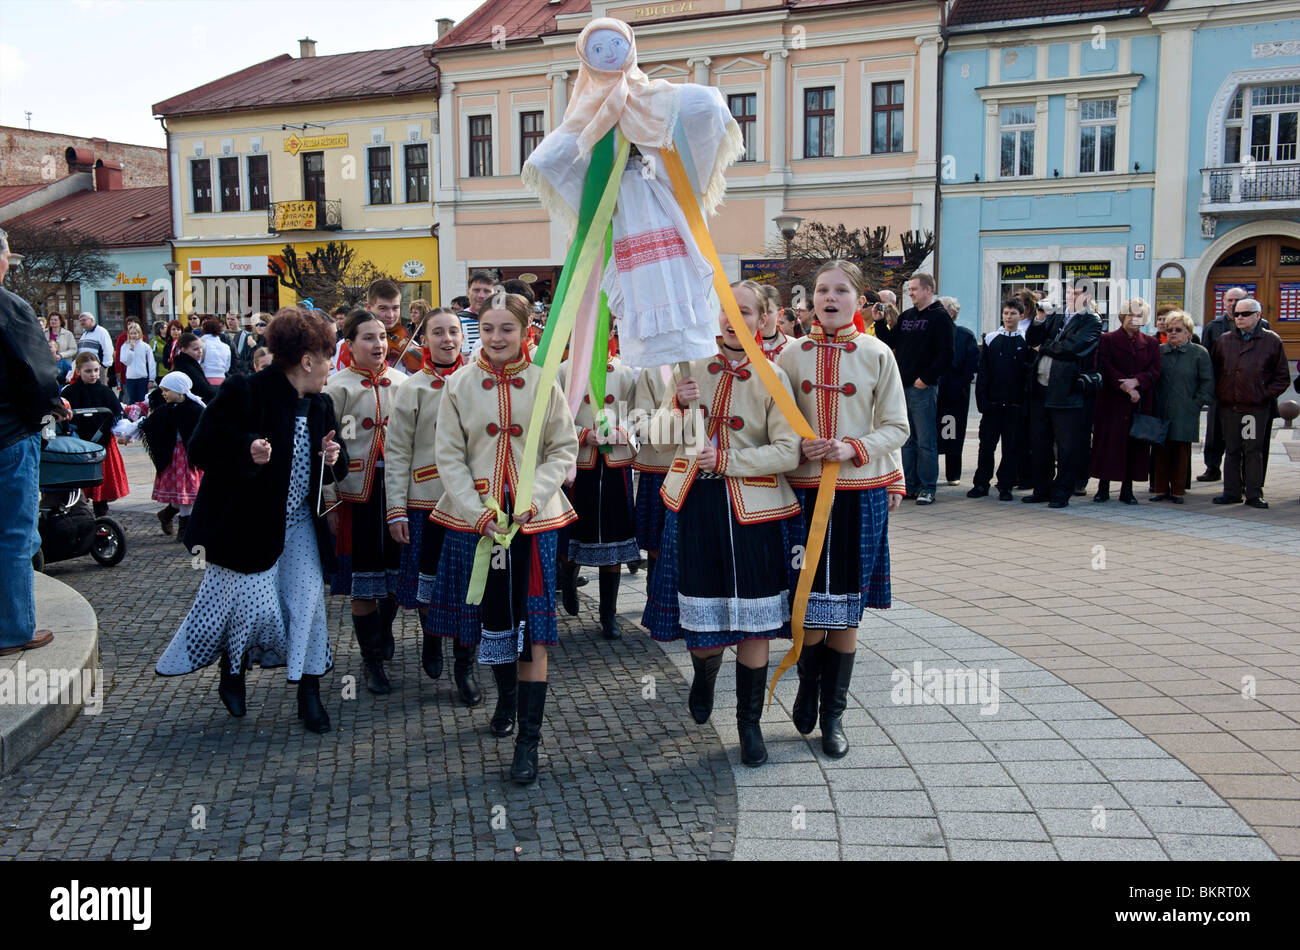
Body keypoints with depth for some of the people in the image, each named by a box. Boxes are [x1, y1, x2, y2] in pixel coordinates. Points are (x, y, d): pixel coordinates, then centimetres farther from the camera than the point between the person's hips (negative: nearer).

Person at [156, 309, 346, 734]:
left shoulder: (320, 407, 8)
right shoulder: (244, 393, -15)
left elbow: (327, 471, 17)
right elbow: (201, 449, -17)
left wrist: (333, 459, -7)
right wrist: (246, 451, -33)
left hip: (299, 526, 6)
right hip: (246, 525, -6)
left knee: (308, 602, 0)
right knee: (256, 606, -3)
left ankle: (308, 693, 12)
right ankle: (232, 674, 27)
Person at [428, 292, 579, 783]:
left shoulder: (543, 383, -1)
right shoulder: (460, 384, 1)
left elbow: (565, 449, 2)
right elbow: (448, 456, 1)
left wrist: (532, 497, -12)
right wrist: (480, 512, -10)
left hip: (533, 519, -1)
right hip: (474, 518, 2)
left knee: (532, 628, -5)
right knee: (491, 617, 14)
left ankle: (528, 739, 0)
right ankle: (506, 695, 42)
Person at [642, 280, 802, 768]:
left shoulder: (773, 378, -2)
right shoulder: (690, 367, 6)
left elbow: (788, 453, -9)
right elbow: (663, 439, 3)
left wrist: (725, 459, -16)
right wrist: (679, 406, -16)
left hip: (753, 508, -2)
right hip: (695, 503, 2)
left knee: (753, 619, 1)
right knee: (701, 611, 10)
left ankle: (750, 722, 16)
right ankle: (704, 674, 44)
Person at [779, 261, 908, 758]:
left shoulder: (877, 354, 2)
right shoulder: (793, 355, 5)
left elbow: (896, 427, 2)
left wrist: (854, 448, -14)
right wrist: (799, 447, -11)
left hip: (861, 494, 0)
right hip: (805, 491, 1)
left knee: (847, 609, 5)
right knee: (809, 605, -1)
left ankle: (833, 714, 19)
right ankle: (808, 684, 30)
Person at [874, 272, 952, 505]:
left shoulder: (939, 317, -5)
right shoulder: (906, 316, 15)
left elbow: (946, 354, -12)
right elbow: (890, 342, 17)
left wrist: (926, 378, -15)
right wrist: (880, 322, 5)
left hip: (923, 389, -7)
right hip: (903, 387, 7)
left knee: (926, 441, -3)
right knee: (907, 440, 11)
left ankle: (928, 488, 4)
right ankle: (910, 485, 19)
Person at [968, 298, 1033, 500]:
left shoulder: (1026, 342, 4)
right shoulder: (991, 339, 7)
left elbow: (1030, 374, 2)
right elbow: (983, 373, 4)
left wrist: (1026, 403, -5)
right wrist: (982, 401, -5)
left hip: (1015, 405, -1)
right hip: (993, 403, 1)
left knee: (1011, 446, 3)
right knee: (986, 444, 3)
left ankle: (1005, 485, 11)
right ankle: (981, 484, 12)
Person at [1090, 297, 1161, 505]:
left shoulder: (1151, 343, 11)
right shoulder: (1107, 339, 3)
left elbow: (1154, 371, 1)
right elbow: (1105, 369, -7)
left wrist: (1136, 382, -16)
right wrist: (1125, 387, -16)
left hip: (1141, 403, 2)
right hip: (1112, 401, -2)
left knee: (1136, 444, 3)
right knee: (1108, 442, -2)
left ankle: (1127, 489, 9)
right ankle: (1103, 487, 5)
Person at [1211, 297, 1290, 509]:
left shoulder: (1271, 341, 3)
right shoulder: (1224, 341, 11)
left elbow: (1283, 377, 6)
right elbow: (1214, 371, 17)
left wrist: (1266, 394, -5)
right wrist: (1219, 394, 5)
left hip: (1257, 408, -3)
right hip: (1228, 406, 3)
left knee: (1254, 451, -1)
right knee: (1231, 451, 7)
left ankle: (1254, 494, 5)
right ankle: (1232, 492, 14)